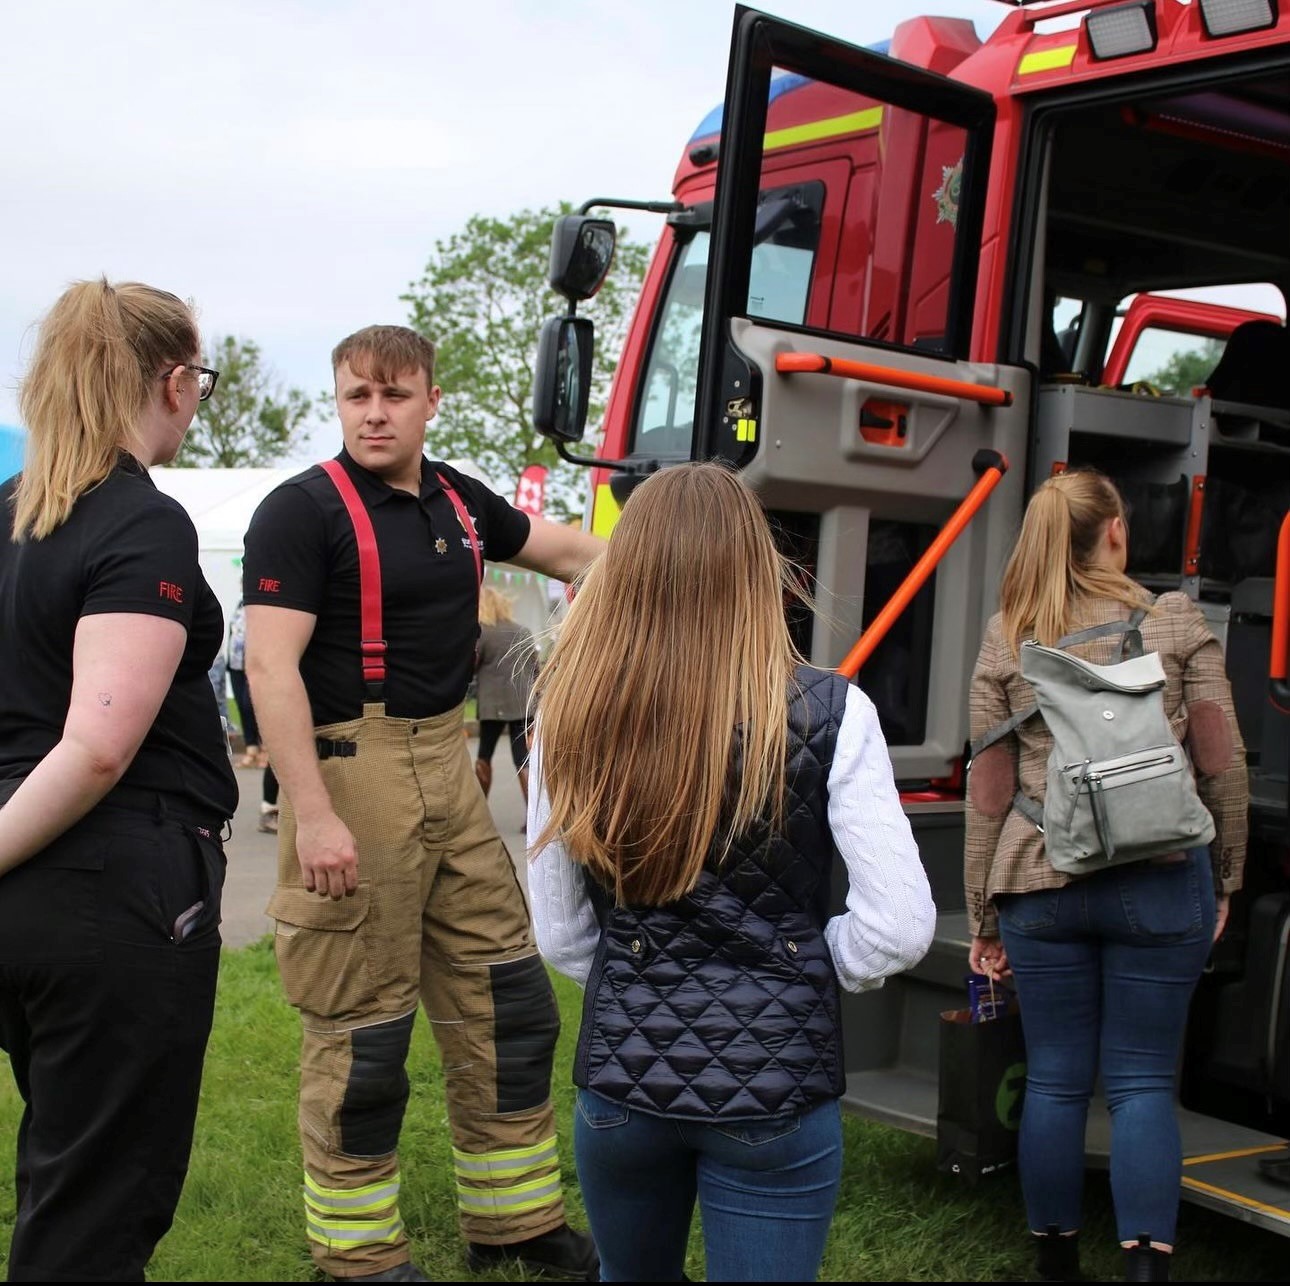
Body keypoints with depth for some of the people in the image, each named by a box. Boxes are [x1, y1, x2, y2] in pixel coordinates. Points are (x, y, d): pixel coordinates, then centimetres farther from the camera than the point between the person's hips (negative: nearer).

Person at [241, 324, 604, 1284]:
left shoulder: (458, 502, 10)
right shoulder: (303, 511, -10)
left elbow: (566, 549, 27)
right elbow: (271, 666, -18)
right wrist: (313, 816, -25)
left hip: (449, 771, 8)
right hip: (351, 771, -7)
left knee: (508, 1003, 13)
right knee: (364, 1029, 0)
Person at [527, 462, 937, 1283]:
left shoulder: (571, 716, -6)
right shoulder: (827, 713, -13)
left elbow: (560, 937, 1)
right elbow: (899, 929, -13)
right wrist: (797, 969, 5)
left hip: (620, 1070, 3)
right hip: (775, 1081, -3)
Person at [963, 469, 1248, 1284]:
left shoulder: (1007, 641, 4)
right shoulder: (1177, 621, 0)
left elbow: (989, 788, 5)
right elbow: (1223, 765, 0)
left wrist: (983, 915, 12)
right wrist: (1226, 878, 12)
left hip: (1039, 884, 2)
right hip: (1160, 882, -1)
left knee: (1055, 1081, 11)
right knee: (1144, 1083, 4)